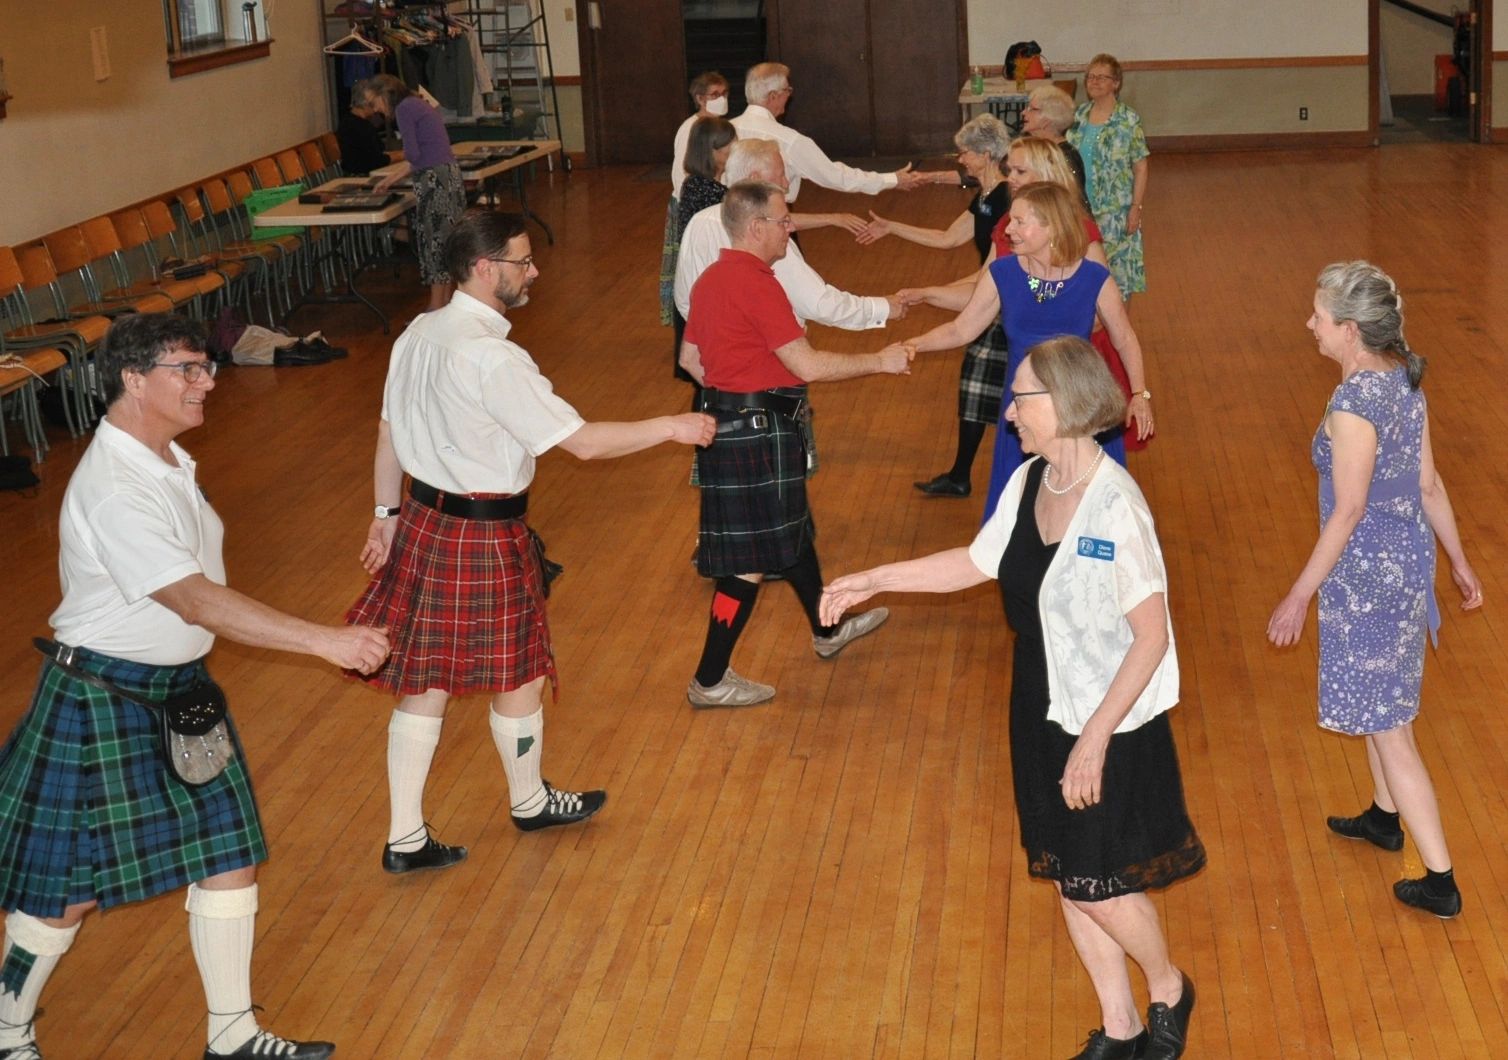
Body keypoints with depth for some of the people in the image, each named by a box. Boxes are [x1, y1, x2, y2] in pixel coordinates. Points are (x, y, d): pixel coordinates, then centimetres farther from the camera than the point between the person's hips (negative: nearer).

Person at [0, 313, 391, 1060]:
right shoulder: (114, 491, -27)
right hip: (102, 703, -9)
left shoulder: (168, 459, 4)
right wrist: (326, 642, -38)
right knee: (67, 889, 6)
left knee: (230, 856, 11)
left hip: (178, 689, 9)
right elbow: (196, 600, -34)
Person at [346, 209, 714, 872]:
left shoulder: (418, 335, 2)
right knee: (517, 675, 16)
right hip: (483, 537, -8)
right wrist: (670, 427, -11)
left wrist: (388, 513, 22)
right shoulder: (494, 359, -24)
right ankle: (530, 802, 39)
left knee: (424, 683, 13)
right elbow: (581, 442, -22)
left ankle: (405, 839, 19)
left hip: (424, 519, 8)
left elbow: (389, 433, 11)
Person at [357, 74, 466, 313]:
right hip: (449, 174, 10)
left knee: (435, 241, -4)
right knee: (445, 241, 13)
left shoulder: (404, 109, -9)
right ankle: (445, 304, 18)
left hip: (435, 180, -10)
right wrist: (390, 180, 19)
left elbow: (413, 155, -16)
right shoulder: (417, 105, 20)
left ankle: (437, 308, 1)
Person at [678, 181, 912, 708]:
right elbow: (809, 365, -23)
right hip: (758, 437, -10)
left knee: (792, 531, 25)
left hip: (732, 423, 10)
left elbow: (690, 357, 16)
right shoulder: (756, 284, -22)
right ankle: (710, 681, 6)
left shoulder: (713, 278, 8)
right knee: (752, 561, -1)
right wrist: (880, 362, -13)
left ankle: (827, 630, 44)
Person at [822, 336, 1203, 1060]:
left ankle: (1169, 990, 33)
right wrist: (874, 580, 11)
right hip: (1043, 715, 7)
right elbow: (978, 562, 14)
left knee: (1096, 884, 3)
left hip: (1112, 727, -7)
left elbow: (1151, 636, -23)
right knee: (1065, 877, 15)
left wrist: (1095, 738, -22)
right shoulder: (1030, 483, -2)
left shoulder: (1115, 507, -25)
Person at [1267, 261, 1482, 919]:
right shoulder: (1403, 380, 1)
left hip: (1367, 574, -9)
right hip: (1408, 557, 9)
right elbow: (1429, 483, 8)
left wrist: (1300, 595, -16)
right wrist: (1459, 562, 17)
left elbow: (1349, 511, -23)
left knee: (1387, 726, 1)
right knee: (1378, 700, 28)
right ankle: (1385, 817, 49)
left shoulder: (1353, 404, -26)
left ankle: (1440, 882, 8)